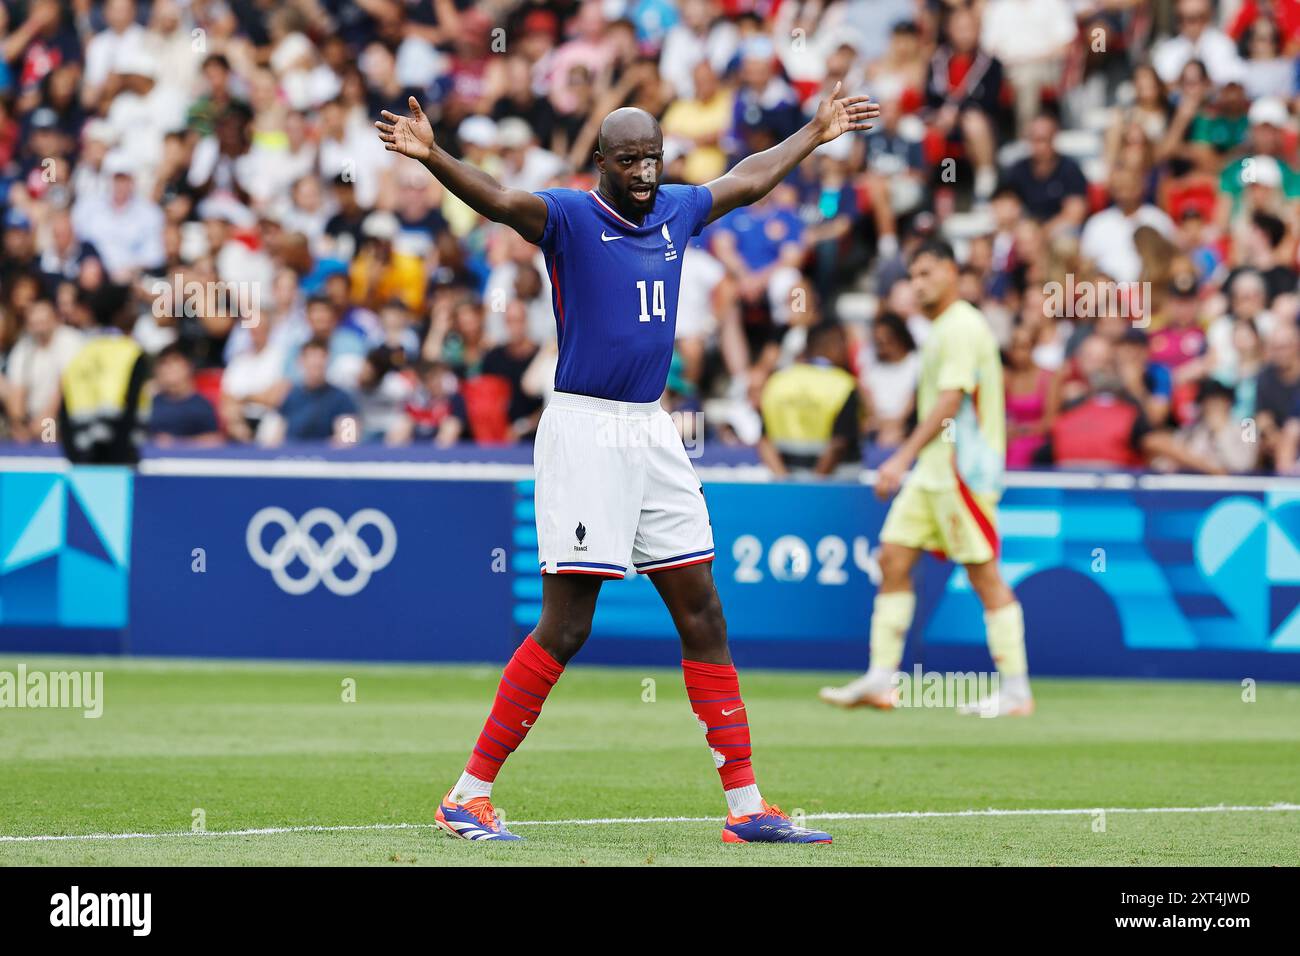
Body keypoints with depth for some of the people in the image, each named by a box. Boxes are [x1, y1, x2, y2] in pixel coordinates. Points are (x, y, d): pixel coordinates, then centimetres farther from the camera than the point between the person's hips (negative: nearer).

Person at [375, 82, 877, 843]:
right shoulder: (569, 216, -7)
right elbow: (498, 199, -26)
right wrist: (431, 157, -44)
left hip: (654, 433, 7)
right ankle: (470, 795, -1)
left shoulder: (677, 211, 12)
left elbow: (749, 180, 31)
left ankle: (746, 805, 11)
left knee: (704, 618, 7)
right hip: (585, 430, -7)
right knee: (566, 628, -9)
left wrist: (815, 134, 42)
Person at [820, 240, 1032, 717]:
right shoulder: (941, 329, 17)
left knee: (984, 573, -6)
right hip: (932, 471, 10)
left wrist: (905, 456, -23)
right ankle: (881, 681, 4)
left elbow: (950, 400, -21)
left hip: (962, 469, -10)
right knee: (893, 557, 4)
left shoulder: (962, 327, -13)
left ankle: (1016, 690, -2)